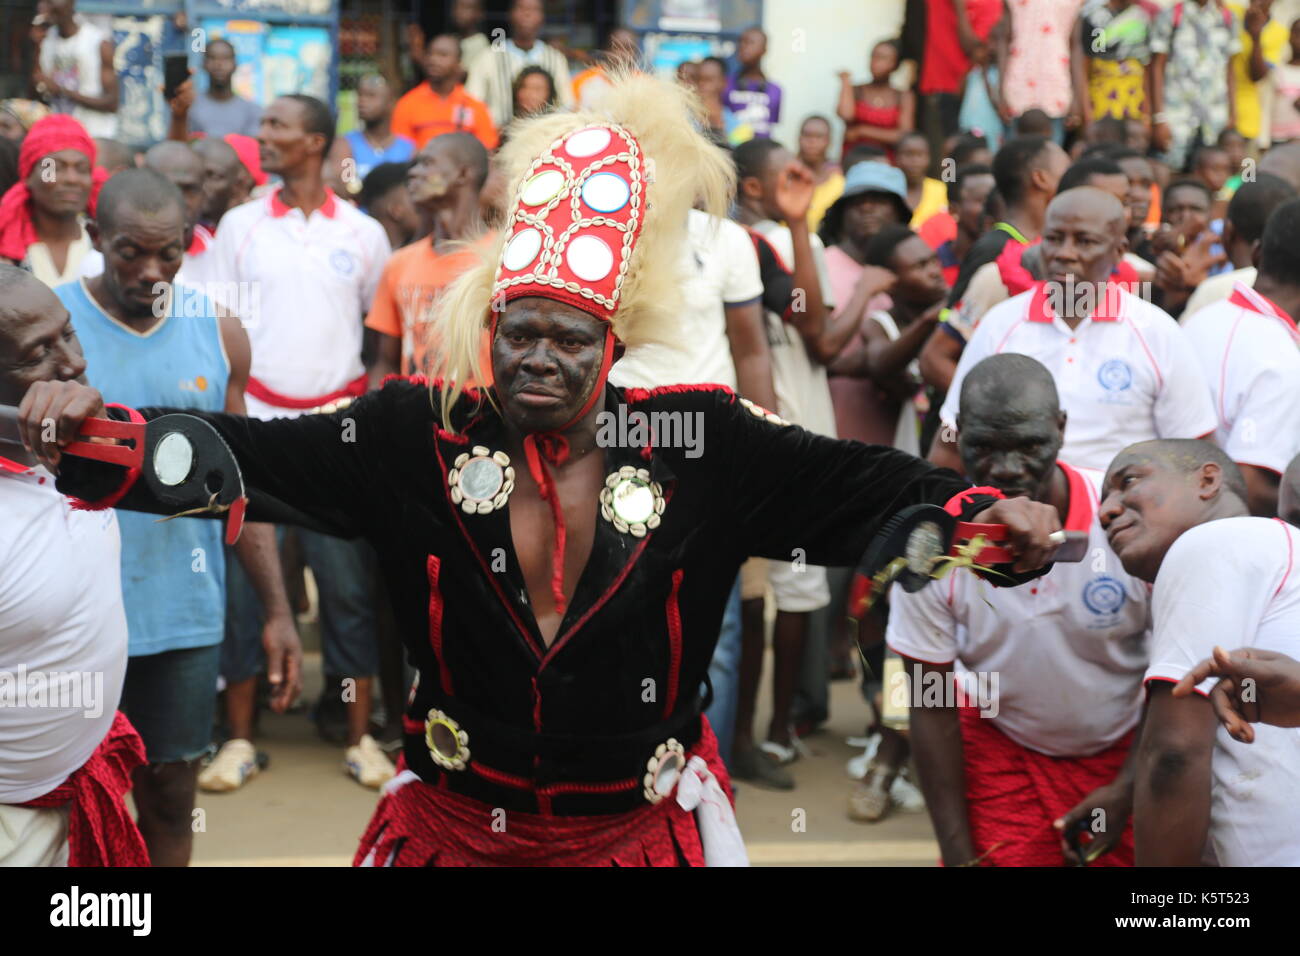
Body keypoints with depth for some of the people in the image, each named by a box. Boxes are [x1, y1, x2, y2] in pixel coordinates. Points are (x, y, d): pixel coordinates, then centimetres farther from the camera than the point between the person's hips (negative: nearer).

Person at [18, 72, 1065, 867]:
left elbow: (853, 482, -11)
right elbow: (244, 456, -12)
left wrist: (980, 509, -30)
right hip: (457, 822, 0)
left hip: (645, 825, 0)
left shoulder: (701, 441, -7)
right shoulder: (420, 433, -7)